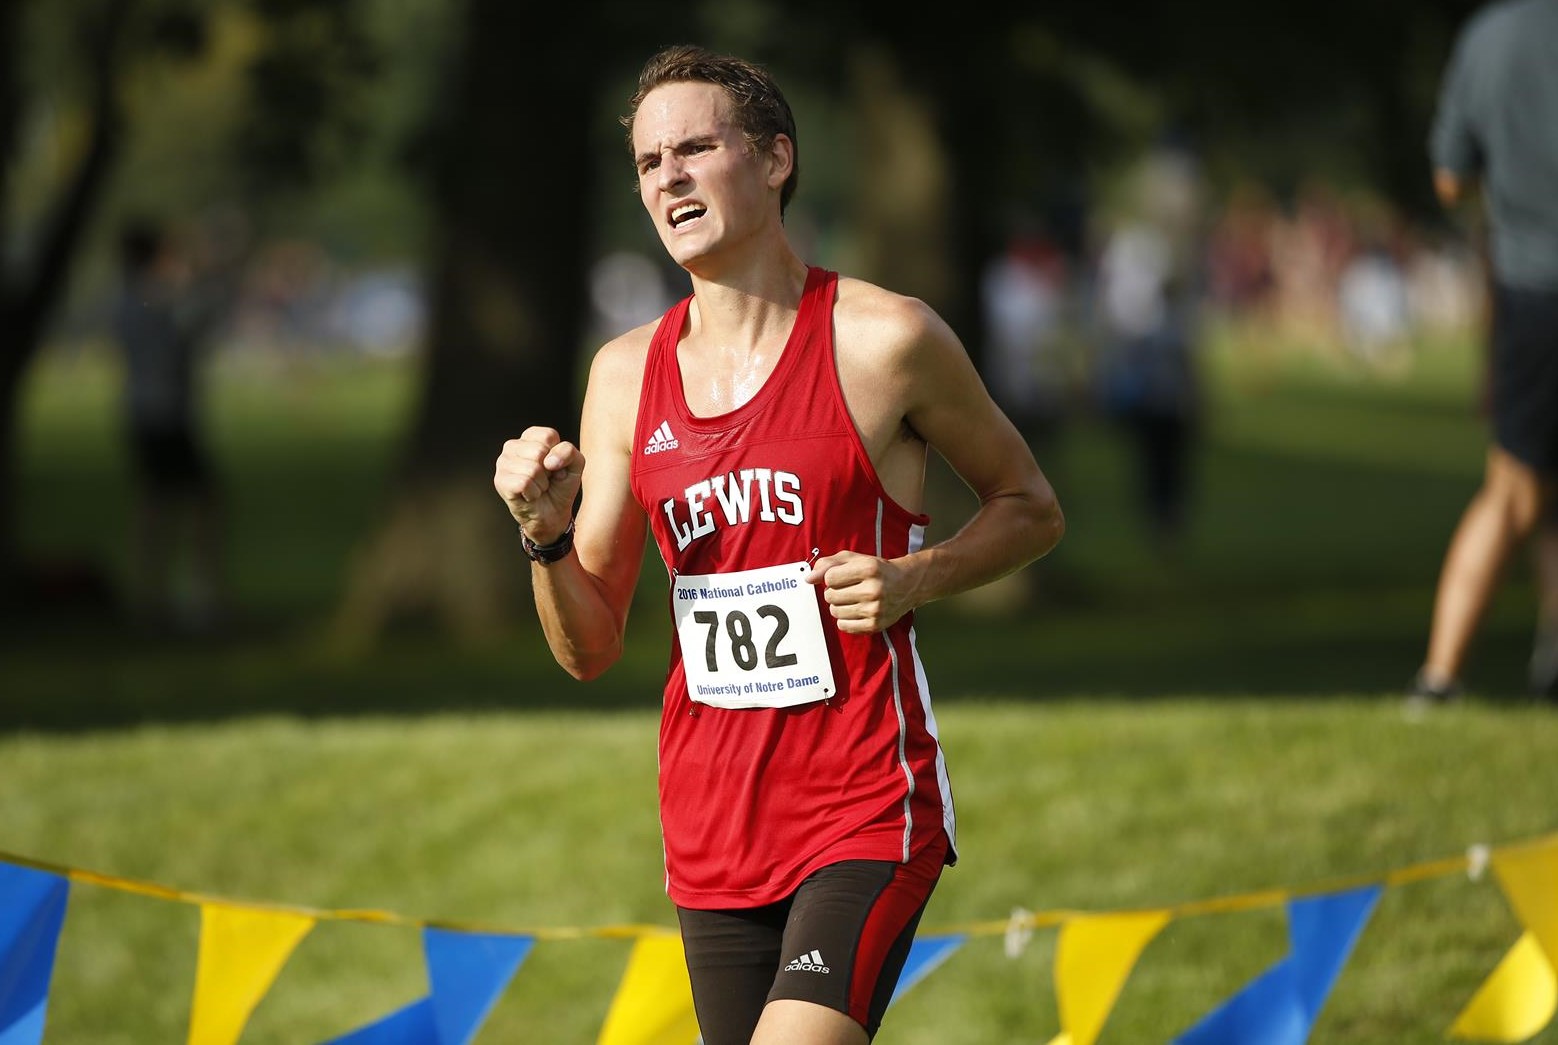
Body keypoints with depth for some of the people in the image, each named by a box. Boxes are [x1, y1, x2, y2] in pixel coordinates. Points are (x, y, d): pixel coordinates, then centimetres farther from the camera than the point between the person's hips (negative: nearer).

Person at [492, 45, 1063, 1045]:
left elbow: (1032, 509, 8)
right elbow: (590, 650, 9)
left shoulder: (884, 340, -5)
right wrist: (546, 536, -11)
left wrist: (915, 578, -11)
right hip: (713, 830, 5)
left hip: (868, 811, -5)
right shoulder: (627, 374, 7)